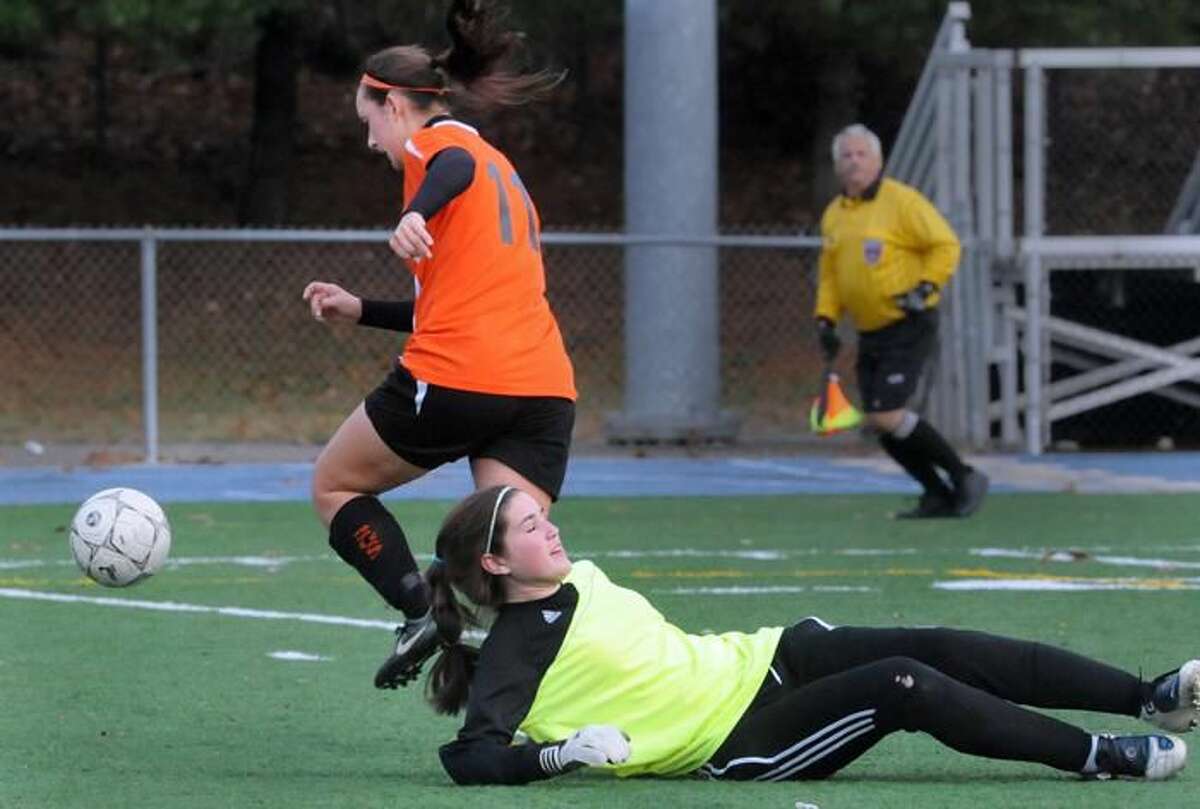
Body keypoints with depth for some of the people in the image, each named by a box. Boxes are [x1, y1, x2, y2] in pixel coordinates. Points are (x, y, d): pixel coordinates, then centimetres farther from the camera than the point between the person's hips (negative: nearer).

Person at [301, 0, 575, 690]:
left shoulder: (436, 143, 4)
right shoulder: (502, 171, 29)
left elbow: (456, 167, -23)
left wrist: (416, 214, -43)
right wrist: (362, 311, 36)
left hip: (455, 378, -7)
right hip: (545, 391, 7)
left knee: (336, 486, 14)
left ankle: (422, 612, -5)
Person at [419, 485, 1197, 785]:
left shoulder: (579, 579, 12)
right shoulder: (513, 659, -12)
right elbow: (469, 757, -22)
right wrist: (559, 753, -30)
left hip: (759, 660, 8)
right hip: (738, 741, -8)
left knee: (941, 649, -10)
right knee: (906, 687, -25)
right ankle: (1103, 757, -20)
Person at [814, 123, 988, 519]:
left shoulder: (902, 201, -9)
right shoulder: (833, 215, 14)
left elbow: (945, 245, -10)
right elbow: (830, 275, 23)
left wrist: (926, 287, -21)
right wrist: (826, 320, 11)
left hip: (909, 327, -8)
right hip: (870, 334, 8)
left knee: (889, 418, -17)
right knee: (879, 424, 1)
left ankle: (964, 478, -2)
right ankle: (938, 495, 13)